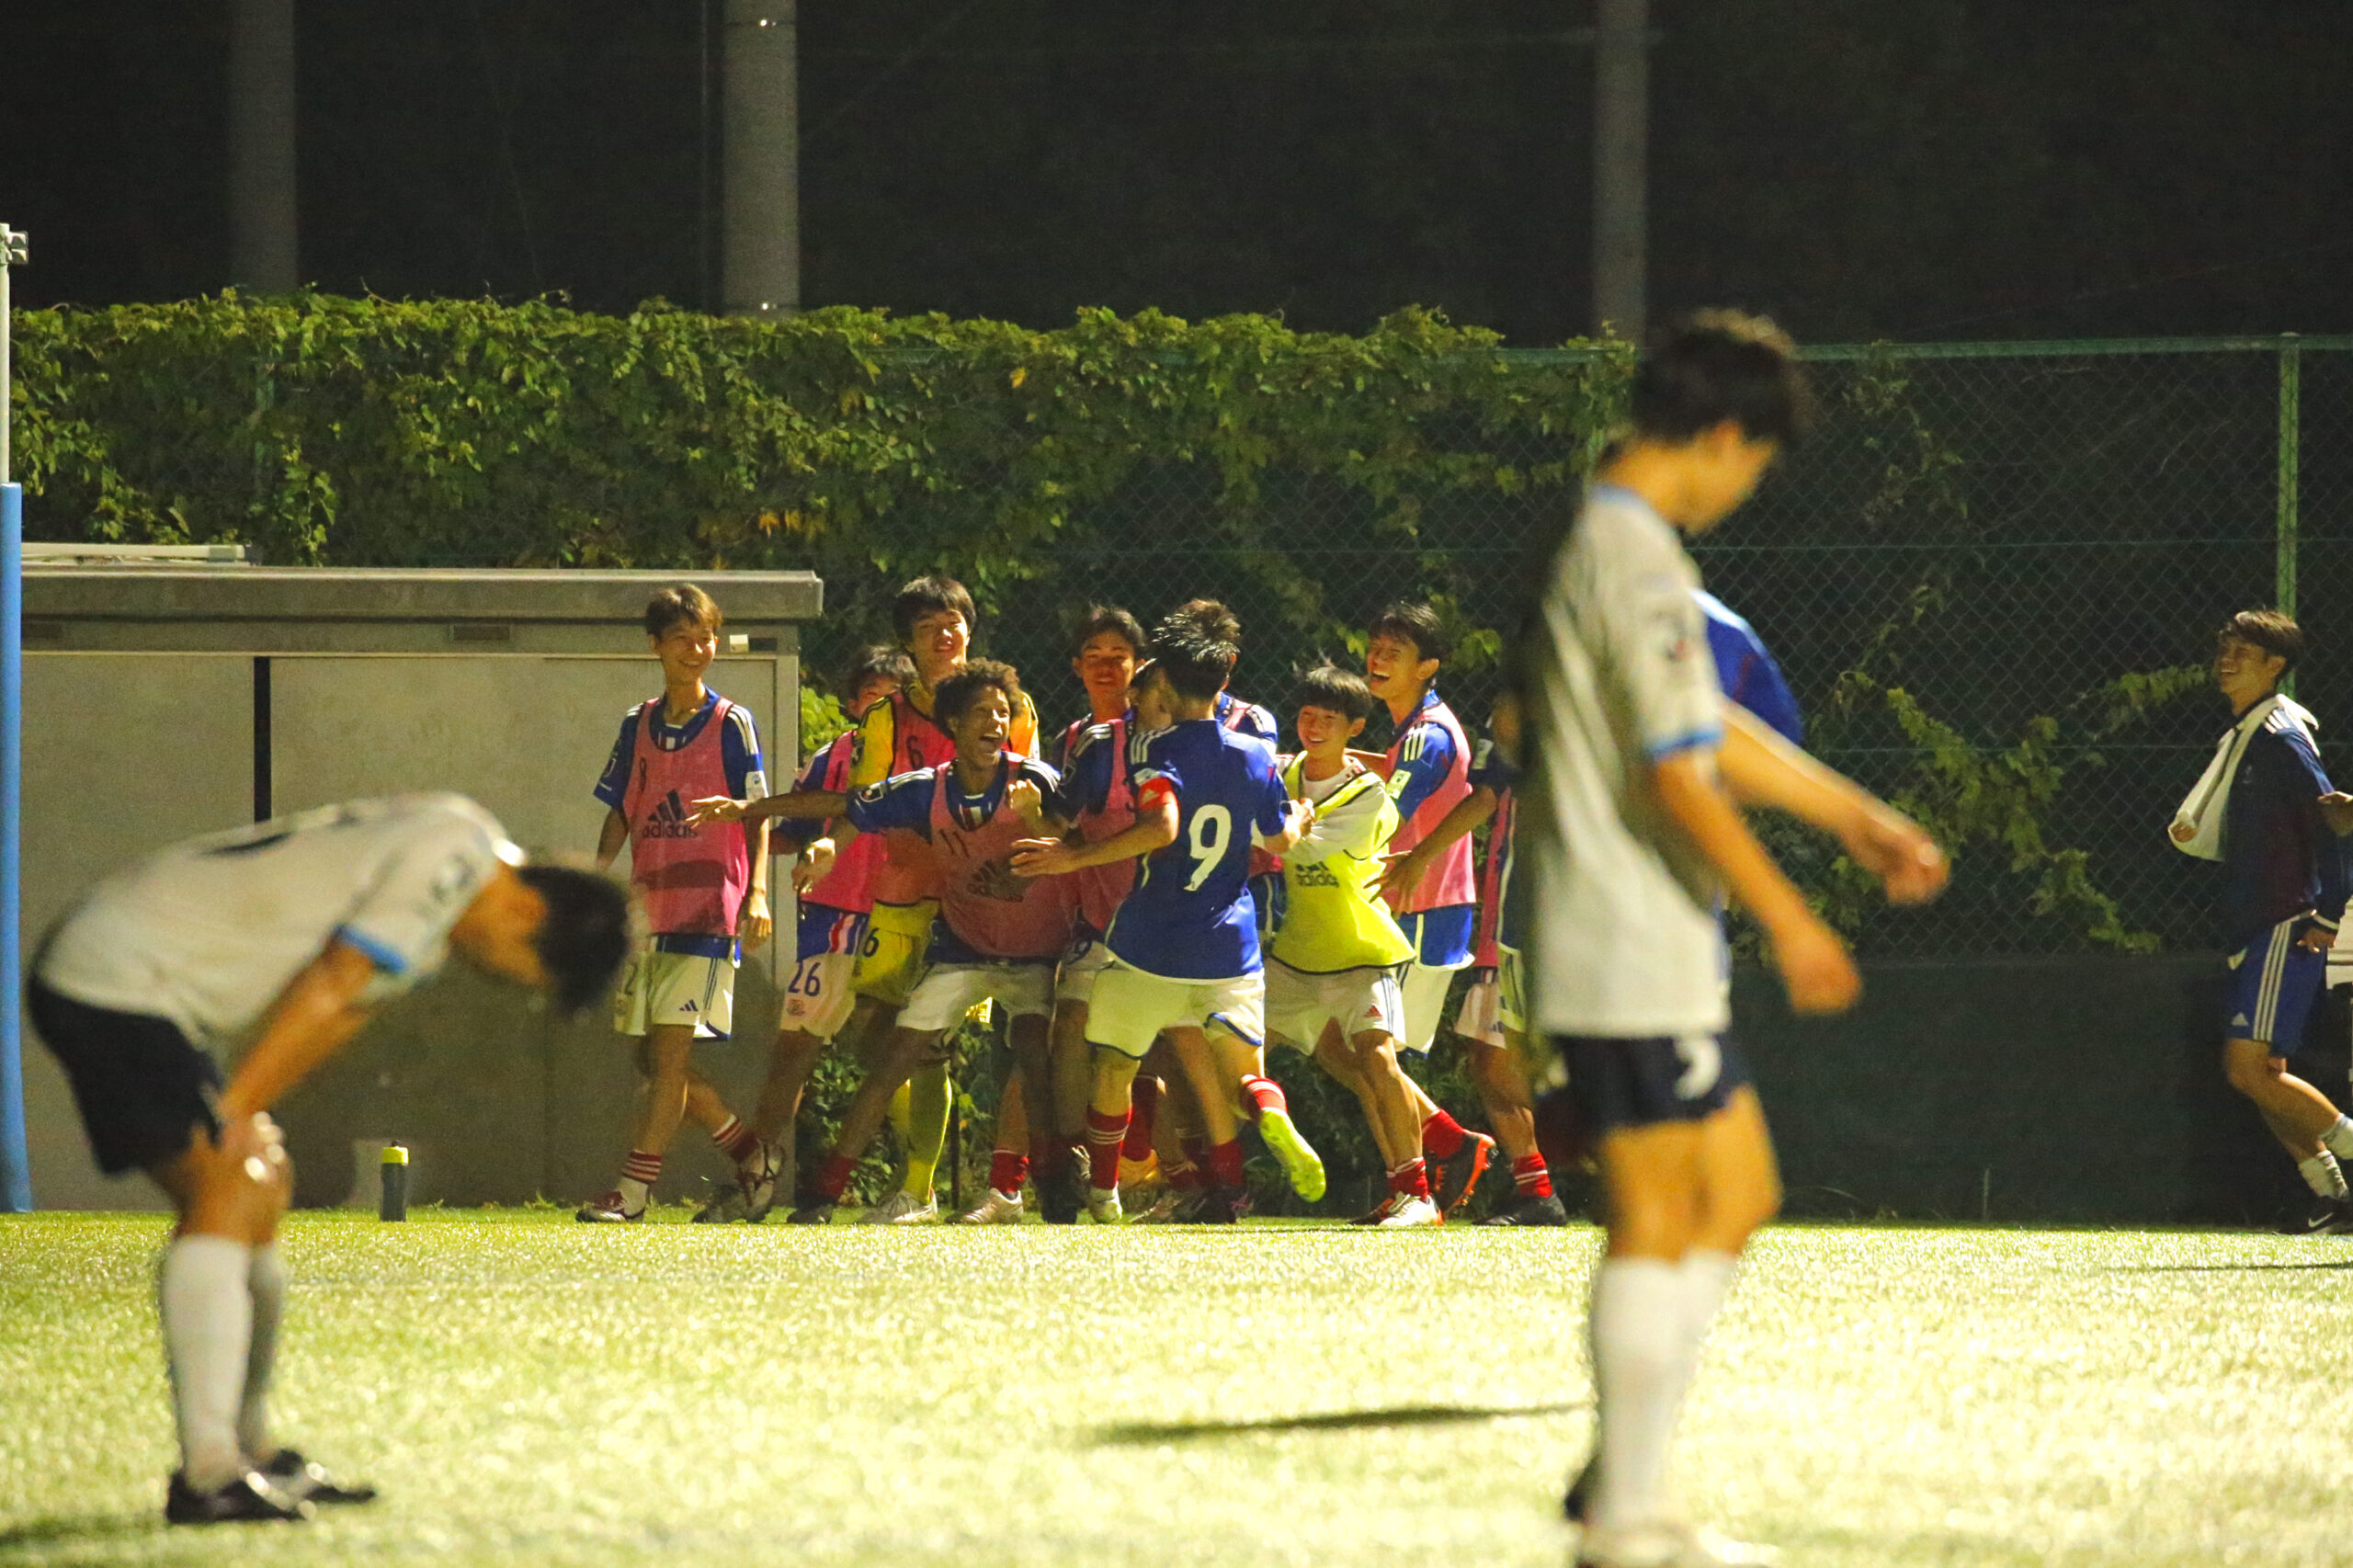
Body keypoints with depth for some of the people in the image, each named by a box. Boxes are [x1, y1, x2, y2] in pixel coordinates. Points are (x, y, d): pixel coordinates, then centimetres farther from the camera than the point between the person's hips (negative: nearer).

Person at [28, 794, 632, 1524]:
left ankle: (251, 1452, 25)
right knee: (228, 1191, -19)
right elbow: (325, 993, -21)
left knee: (262, 1187, 15)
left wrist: (242, 1117, 7)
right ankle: (208, 1476, -26)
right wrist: (235, 1115, -15)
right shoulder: (451, 860, -19)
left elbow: (339, 1011, 15)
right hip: (114, 979, -11)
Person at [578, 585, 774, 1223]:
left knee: (671, 1050, -11)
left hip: (710, 907, -6)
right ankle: (748, 1151, 23)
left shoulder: (731, 724, -1)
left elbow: (757, 817, -1)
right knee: (653, 1060, 6)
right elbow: (620, 813, 15)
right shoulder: (638, 726, 12)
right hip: (648, 906, 6)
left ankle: (633, 1187, -11)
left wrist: (757, 893, -12)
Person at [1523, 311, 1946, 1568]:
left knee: (1736, 1198, 14)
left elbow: (1717, 733, 24)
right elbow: (1677, 774, -22)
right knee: (1658, 1227, -4)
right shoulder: (1636, 562, -18)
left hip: (1664, 959, 10)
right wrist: (1786, 920, -16)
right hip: (1631, 961, -10)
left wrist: (1854, 817, 27)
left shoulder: (1604, 544, 15)